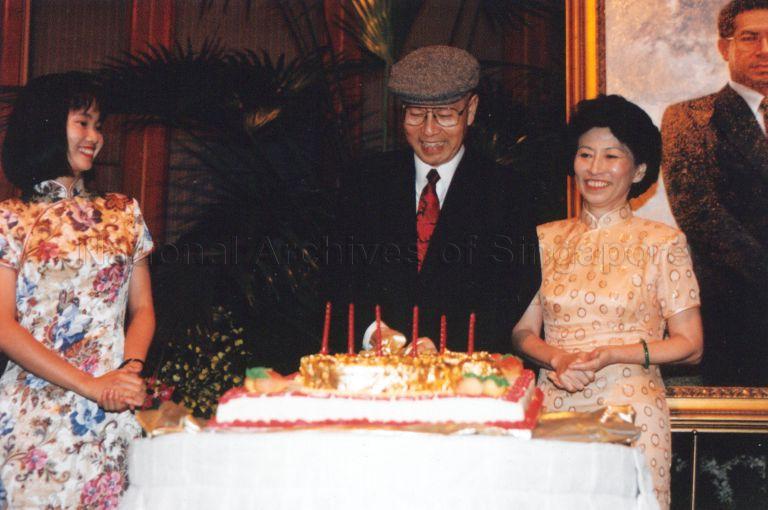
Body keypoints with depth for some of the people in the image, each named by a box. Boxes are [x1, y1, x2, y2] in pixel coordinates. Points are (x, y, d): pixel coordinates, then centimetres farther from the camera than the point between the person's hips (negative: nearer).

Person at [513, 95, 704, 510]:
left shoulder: (662, 243, 3)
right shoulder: (546, 239, 11)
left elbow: (689, 345, 1)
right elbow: (523, 332, 11)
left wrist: (612, 355, -12)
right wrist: (559, 359, -9)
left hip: (632, 412, -2)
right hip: (553, 406, 2)